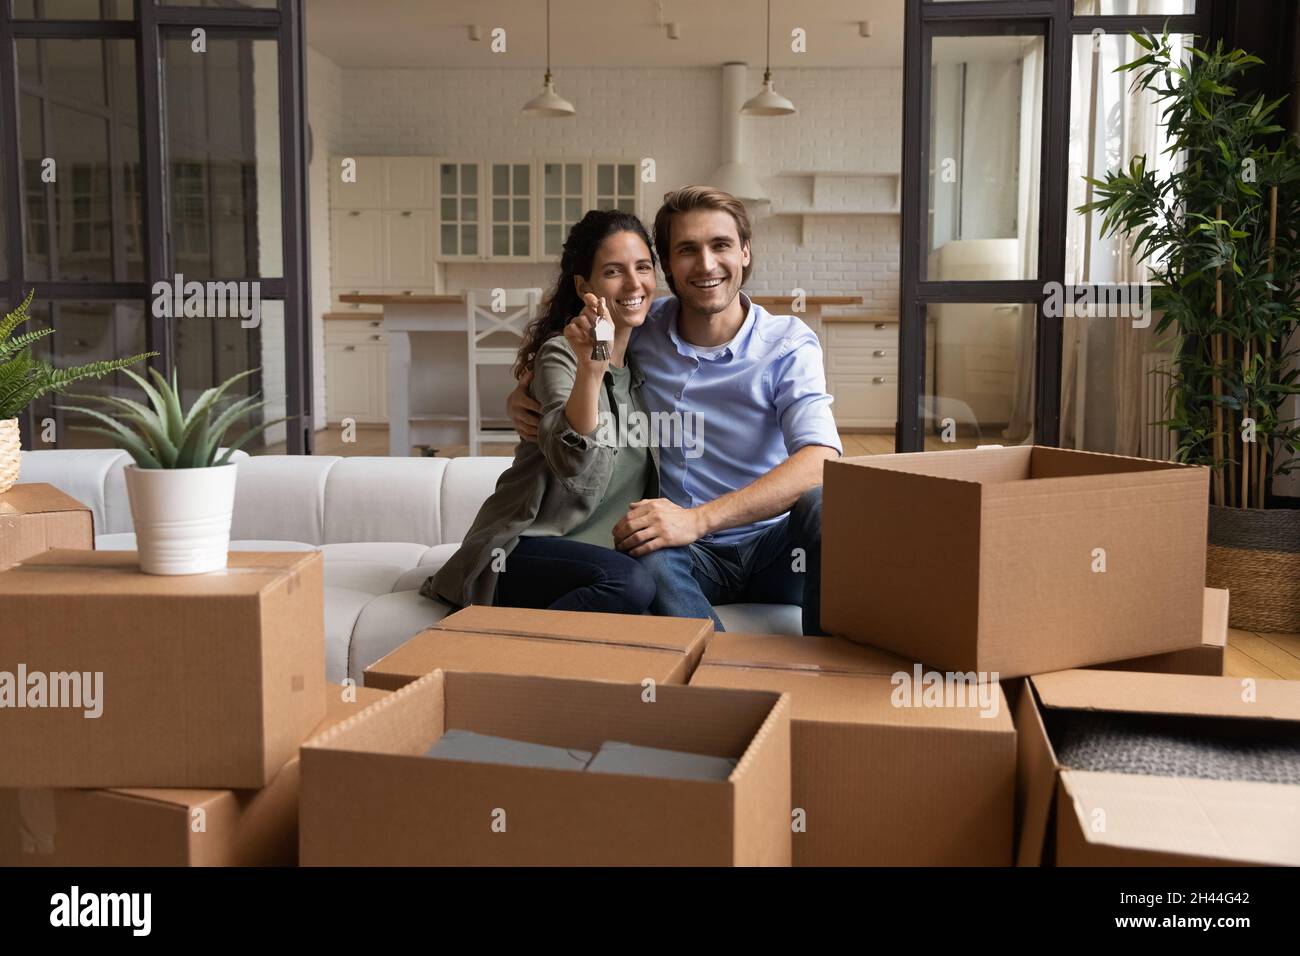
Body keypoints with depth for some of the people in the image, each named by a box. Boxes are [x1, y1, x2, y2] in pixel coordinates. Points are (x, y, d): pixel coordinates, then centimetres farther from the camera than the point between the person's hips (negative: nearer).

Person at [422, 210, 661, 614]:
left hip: (606, 549, 7)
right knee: (631, 582, -35)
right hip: (522, 550, -6)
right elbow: (571, 465, -27)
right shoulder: (560, 353, -10)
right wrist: (590, 368, -41)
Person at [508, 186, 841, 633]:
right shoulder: (641, 330, 3)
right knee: (651, 559, -35)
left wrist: (698, 518, -35)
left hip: (774, 547, 0)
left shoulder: (789, 345, -6)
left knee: (822, 501, -34)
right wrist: (521, 395, -4)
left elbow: (820, 459, -24)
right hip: (694, 554, 1)